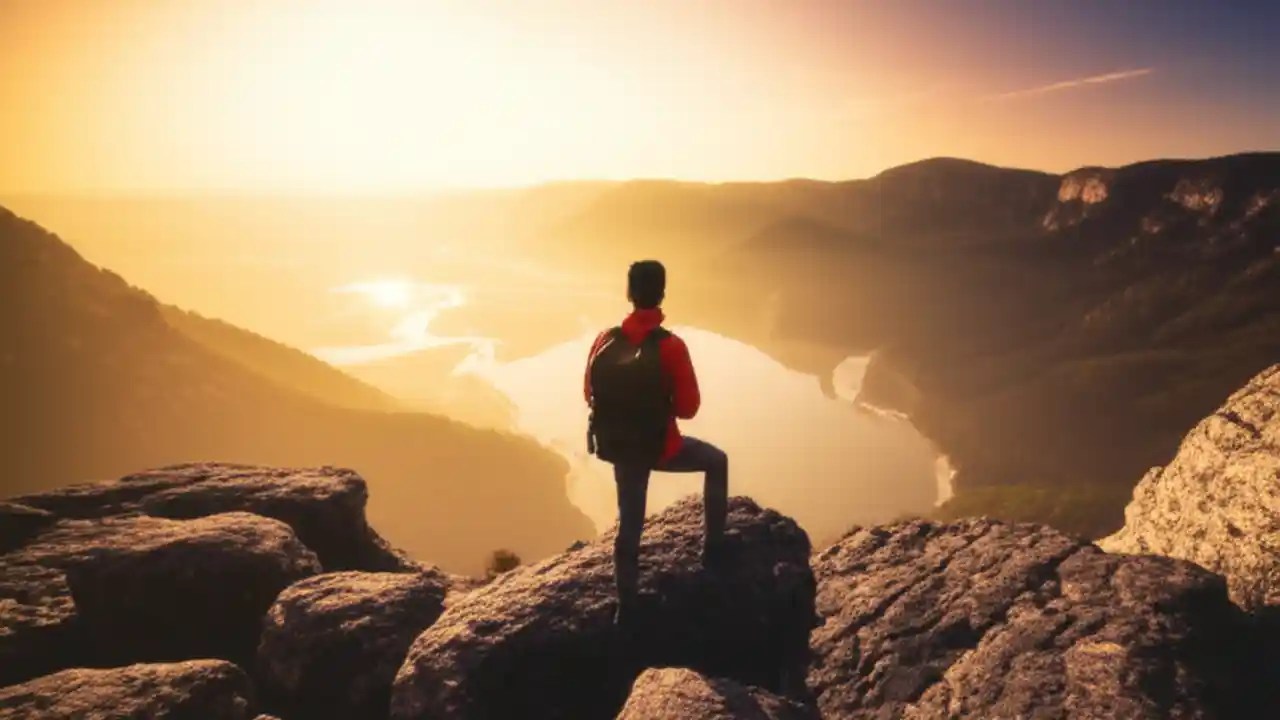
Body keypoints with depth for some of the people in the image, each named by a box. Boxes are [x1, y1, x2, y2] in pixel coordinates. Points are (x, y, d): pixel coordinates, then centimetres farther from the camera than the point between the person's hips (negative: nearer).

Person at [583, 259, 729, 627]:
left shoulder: (605, 340, -5)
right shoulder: (670, 346, -18)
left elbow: (590, 394, 6)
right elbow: (688, 407, -12)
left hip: (617, 447, 4)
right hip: (658, 447, -4)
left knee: (629, 523, 18)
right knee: (716, 461, 22)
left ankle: (627, 606, 25)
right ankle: (714, 549, 21)